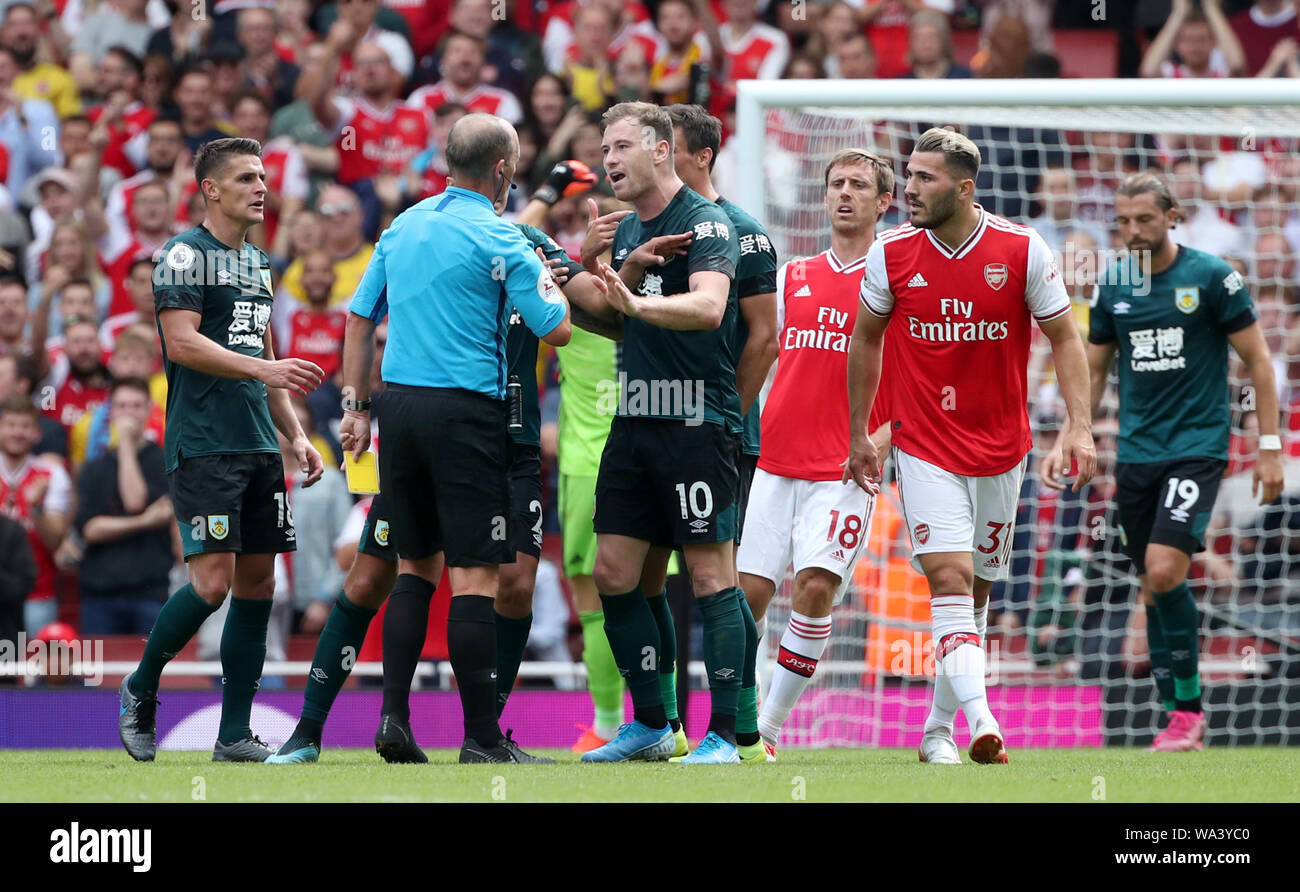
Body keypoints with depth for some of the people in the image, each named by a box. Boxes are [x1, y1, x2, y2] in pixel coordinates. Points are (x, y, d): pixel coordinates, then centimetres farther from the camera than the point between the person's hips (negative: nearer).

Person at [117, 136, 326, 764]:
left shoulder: (257, 263, 20)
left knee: (257, 582, 4)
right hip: (203, 447, -8)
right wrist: (263, 368, -25)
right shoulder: (185, 255, -5)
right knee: (212, 581, -15)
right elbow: (183, 342, -16)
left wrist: (296, 435, 19)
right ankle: (140, 690, 6)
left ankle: (235, 734, 7)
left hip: (258, 447, 8)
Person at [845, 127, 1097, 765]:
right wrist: (858, 434, 13)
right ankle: (981, 722, -28)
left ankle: (939, 730, 24)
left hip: (1002, 449, 1)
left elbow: (1063, 337, 0)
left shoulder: (1022, 250, -7)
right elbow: (866, 339, 10)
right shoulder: (891, 252, -4)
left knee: (976, 591, 10)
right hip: (924, 446, -1)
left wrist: (1079, 425, -10)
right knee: (949, 580, -17)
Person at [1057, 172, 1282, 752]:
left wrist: (1270, 448, -5)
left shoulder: (1211, 277, -5)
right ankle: (1182, 718, 12)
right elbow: (1093, 373, 17)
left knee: (1165, 570, -21)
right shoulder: (1112, 290, 8)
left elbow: (1258, 361, -1)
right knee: (1154, 591, 5)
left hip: (1197, 447, -5)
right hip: (1136, 453, 5)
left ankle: (1188, 702, -8)